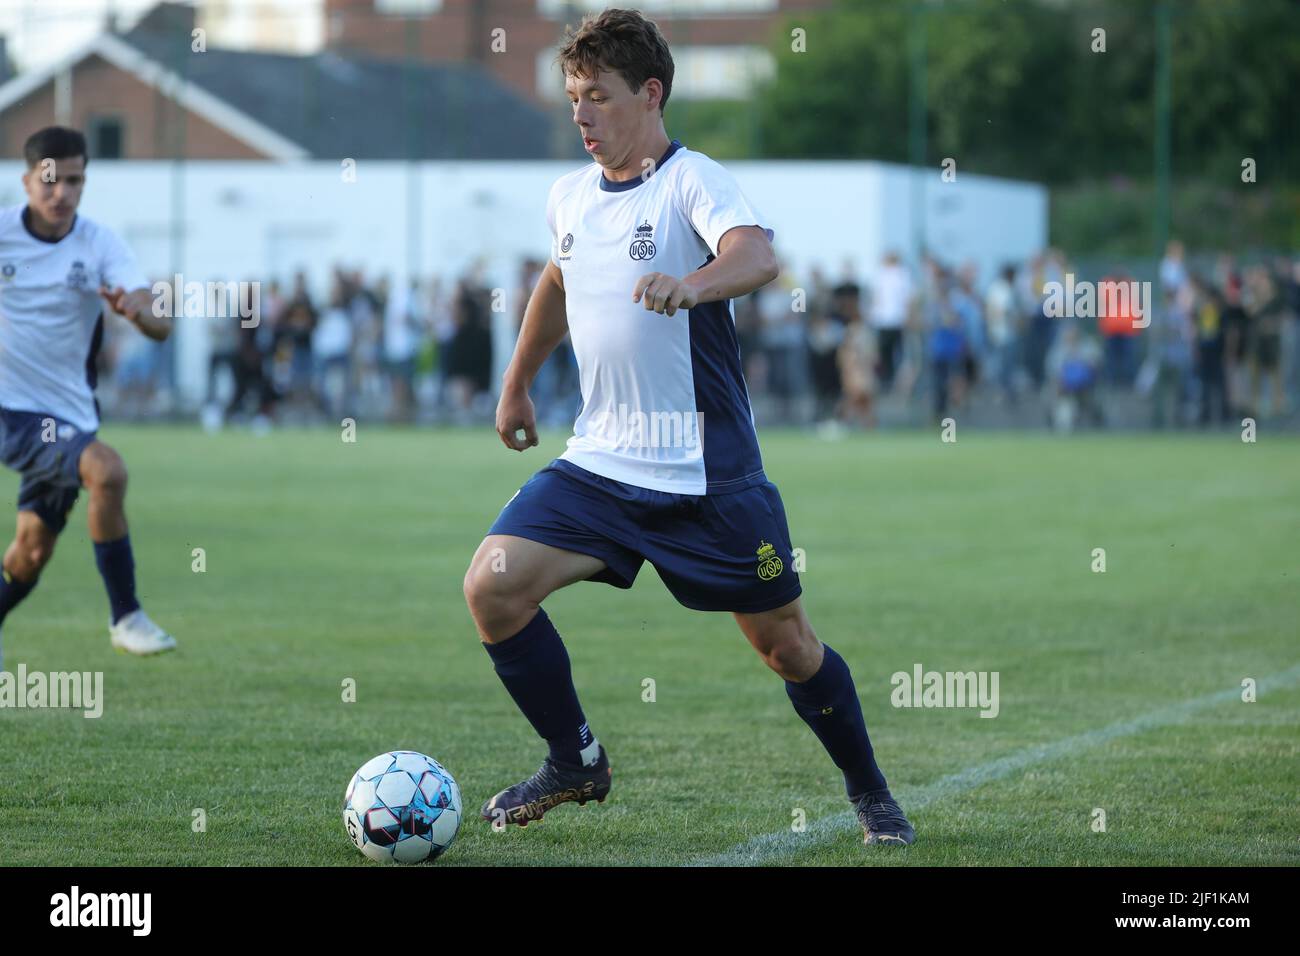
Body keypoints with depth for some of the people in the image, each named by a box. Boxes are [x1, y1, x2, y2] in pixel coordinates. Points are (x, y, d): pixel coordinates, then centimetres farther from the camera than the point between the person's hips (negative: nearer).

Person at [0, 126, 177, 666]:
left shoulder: (100, 246, -3)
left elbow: (160, 326, -16)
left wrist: (138, 311, -37)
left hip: (69, 413, 4)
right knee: (106, 471, -28)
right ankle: (125, 617, -18)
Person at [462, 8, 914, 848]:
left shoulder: (692, 181, -12)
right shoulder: (571, 197, 9)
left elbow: (758, 257, -33)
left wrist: (691, 284, -54)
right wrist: (517, 385, 38)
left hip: (708, 474, -5)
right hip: (601, 462, 6)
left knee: (785, 644, 4)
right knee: (492, 587, -12)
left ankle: (871, 795, 27)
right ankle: (576, 763, 7)